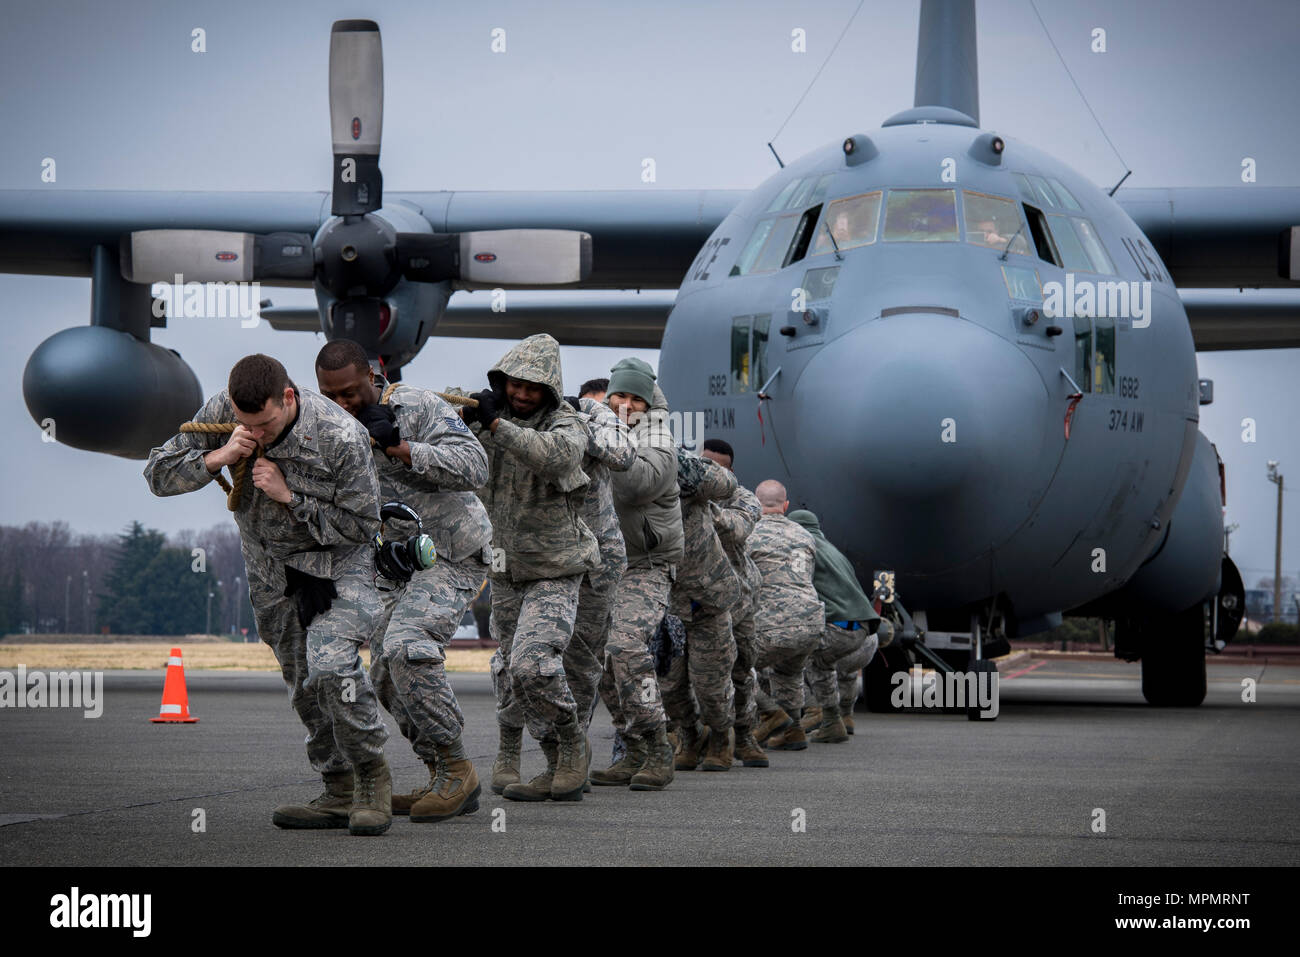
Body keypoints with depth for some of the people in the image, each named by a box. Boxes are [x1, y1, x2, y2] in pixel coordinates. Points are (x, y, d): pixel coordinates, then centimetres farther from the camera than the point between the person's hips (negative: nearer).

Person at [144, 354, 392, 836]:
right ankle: (340, 793, 20)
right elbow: (158, 475, -10)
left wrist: (288, 496, -26)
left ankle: (373, 776, -7)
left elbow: (360, 525, -17)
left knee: (330, 662, -25)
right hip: (270, 566, 5)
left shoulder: (342, 438, -28)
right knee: (303, 683, 8)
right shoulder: (222, 411, -16)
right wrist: (217, 458, -27)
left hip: (338, 559, -5)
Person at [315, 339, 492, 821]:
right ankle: (446, 783, 15)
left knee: (406, 649, -26)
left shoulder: (420, 409, -15)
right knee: (388, 677, 5)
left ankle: (456, 769, -16)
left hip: (450, 555, -8)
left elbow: (474, 466, -25)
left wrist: (400, 447, -31)